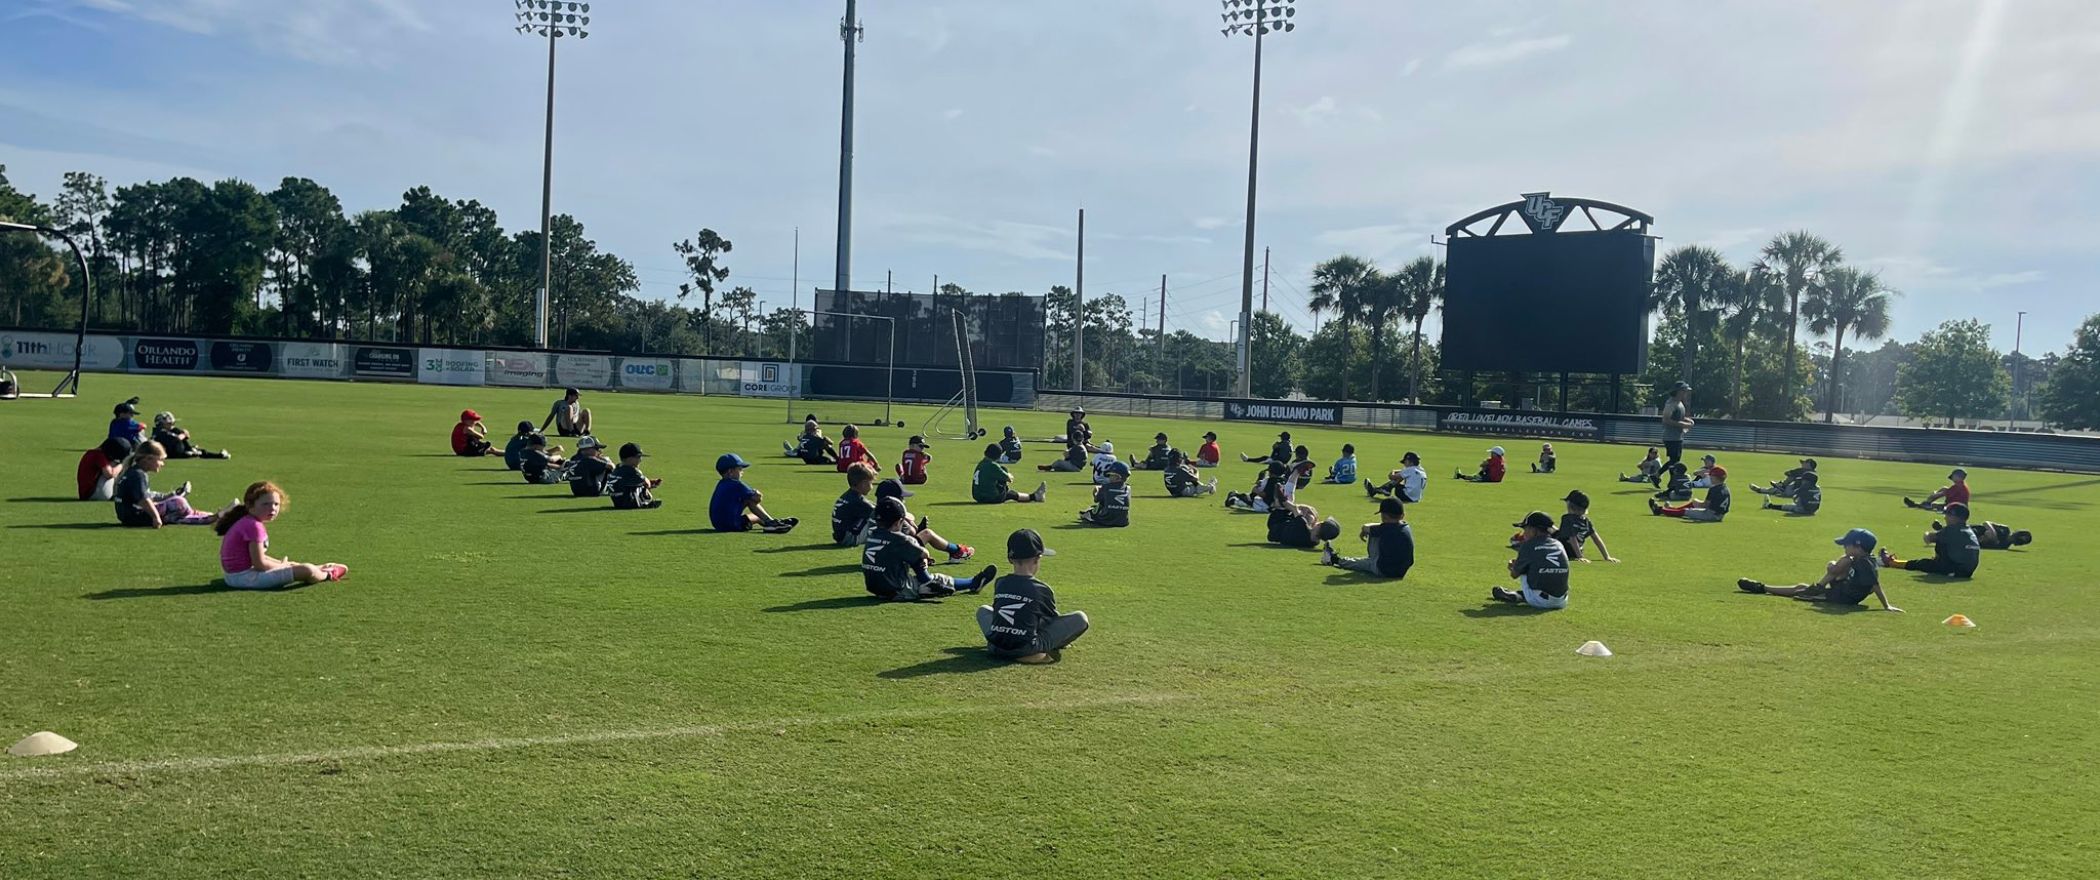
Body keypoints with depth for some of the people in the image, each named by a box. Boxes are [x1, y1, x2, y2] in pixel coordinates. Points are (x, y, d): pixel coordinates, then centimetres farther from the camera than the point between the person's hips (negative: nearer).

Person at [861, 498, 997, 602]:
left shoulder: (871, 536, 2)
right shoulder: (898, 539, -20)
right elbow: (924, 554, -6)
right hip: (898, 592, -8)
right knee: (939, 581, 8)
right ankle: (973, 584, 24)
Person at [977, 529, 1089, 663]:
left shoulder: (1000, 584, 8)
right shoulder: (1041, 589, -4)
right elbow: (1056, 620, 12)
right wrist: (1062, 639, 33)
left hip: (996, 648, 4)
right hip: (1026, 650, -4)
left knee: (983, 610, 36)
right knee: (1080, 618, 0)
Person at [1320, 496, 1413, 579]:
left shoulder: (1384, 529, -17)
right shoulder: (1407, 528, -2)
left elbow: (1366, 527, 0)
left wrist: (1363, 530, 21)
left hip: (1383, 572, -6)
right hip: (1401, 573, 6)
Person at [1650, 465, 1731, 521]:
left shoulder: (1714, 489, -20)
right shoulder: (1726, 489, 7)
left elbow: (1705, 505, -16)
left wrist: (1698, 503, 4)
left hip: (1712, 515, -9)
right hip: (1719, 515, 9)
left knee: (1684, 511, 2)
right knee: (1693, 504, 26)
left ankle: (1660, 510, 10)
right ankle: (1671, 509, 37)